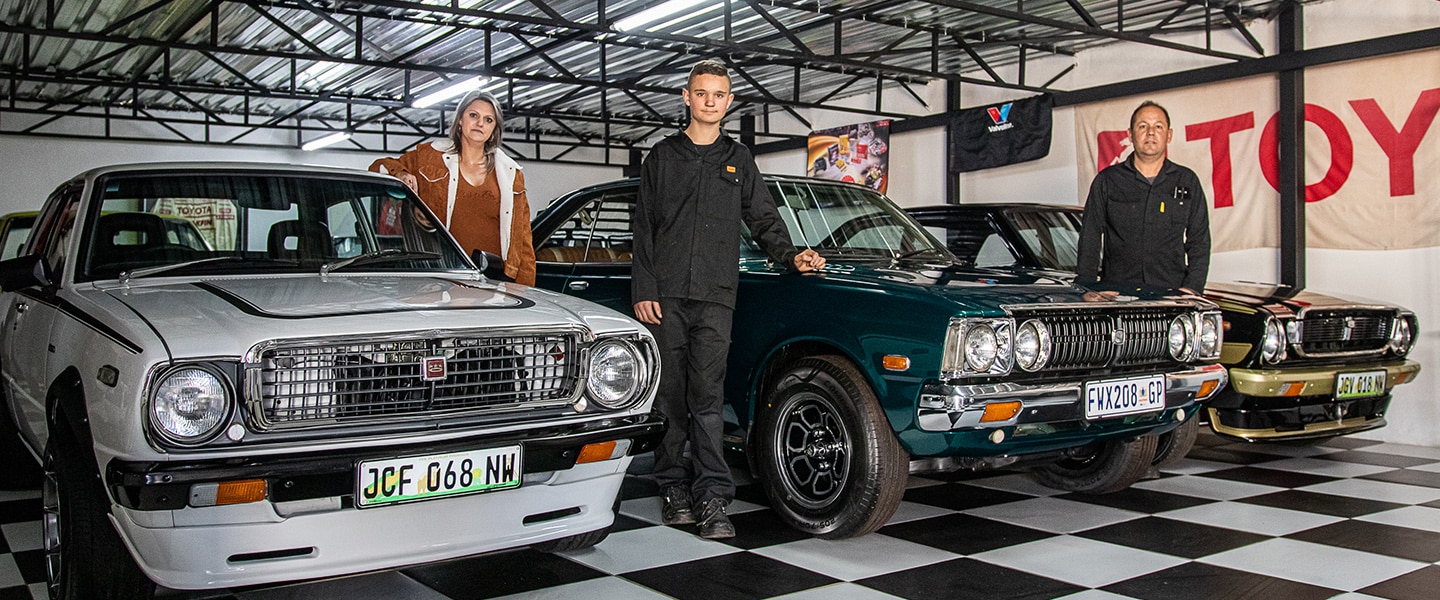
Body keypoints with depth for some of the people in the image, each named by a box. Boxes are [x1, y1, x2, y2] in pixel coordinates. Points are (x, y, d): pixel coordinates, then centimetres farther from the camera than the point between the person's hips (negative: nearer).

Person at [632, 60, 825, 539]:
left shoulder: (739, 160, 16)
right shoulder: (662, 157, 12)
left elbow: (763, 219, 18)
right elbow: (644, 230, 7)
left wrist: (791, 257, -1)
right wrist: (643, 291, -2)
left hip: (715, 296, 0)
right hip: (665, 295, 0)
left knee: (707, 397, -8)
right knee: (670, 397, 3)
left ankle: (713, 499, -9)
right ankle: (674, 488, 12)